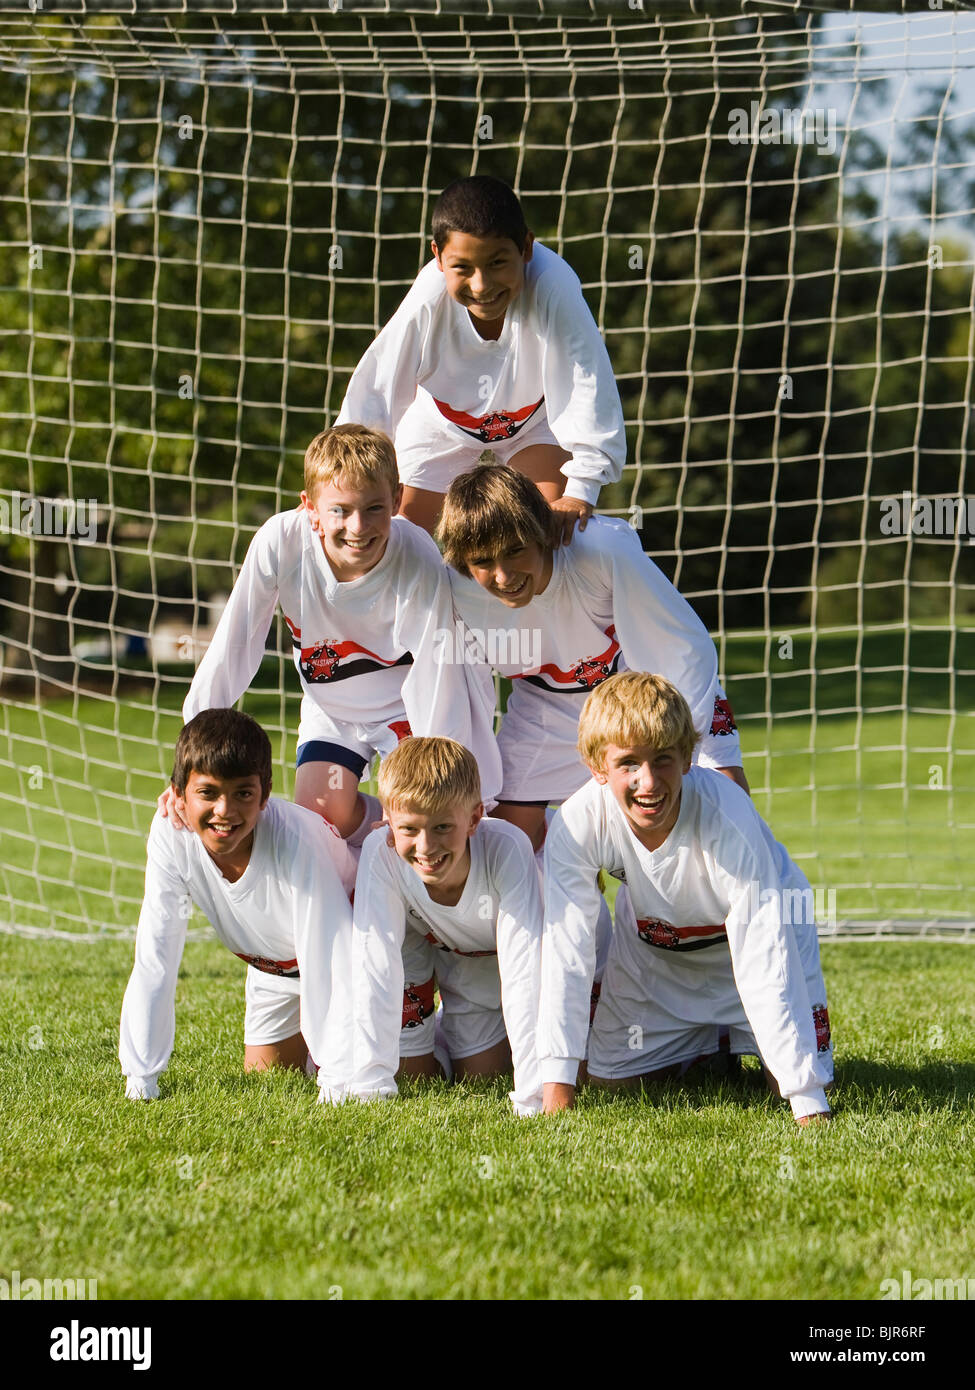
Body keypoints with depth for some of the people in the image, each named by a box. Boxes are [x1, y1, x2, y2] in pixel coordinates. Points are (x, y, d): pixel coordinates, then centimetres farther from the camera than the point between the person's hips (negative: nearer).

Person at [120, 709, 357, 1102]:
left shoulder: (294, 839, -42)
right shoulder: (170, 835, -30)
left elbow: (329, 962, -41)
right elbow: (154, 959, -25)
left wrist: (339, 1083, -45)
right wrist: (141, 1078, -27)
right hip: (273, 964, 4)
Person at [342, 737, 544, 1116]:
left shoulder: (506, 851, -41)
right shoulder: (381, 853, -38)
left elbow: (524, 974, -42)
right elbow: (376, 968, -37)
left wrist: (534, 1096, -48)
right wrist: (370, 1086, -44)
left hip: (486, 956, 0)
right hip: (416, 945, 0)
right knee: (409, 1074, -8)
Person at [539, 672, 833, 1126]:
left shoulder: (726, 820, -41)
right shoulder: (578, 823, -33)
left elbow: (763, 963, -42)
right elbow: (565, 953, -28)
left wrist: (808, 1103, -46)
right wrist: (556, 1085, -33)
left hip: (750, 923, -3)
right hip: (654, 936, 3)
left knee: (799, 1071, -14)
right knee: (613, 1078, 0)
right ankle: (704, 1040, 31)